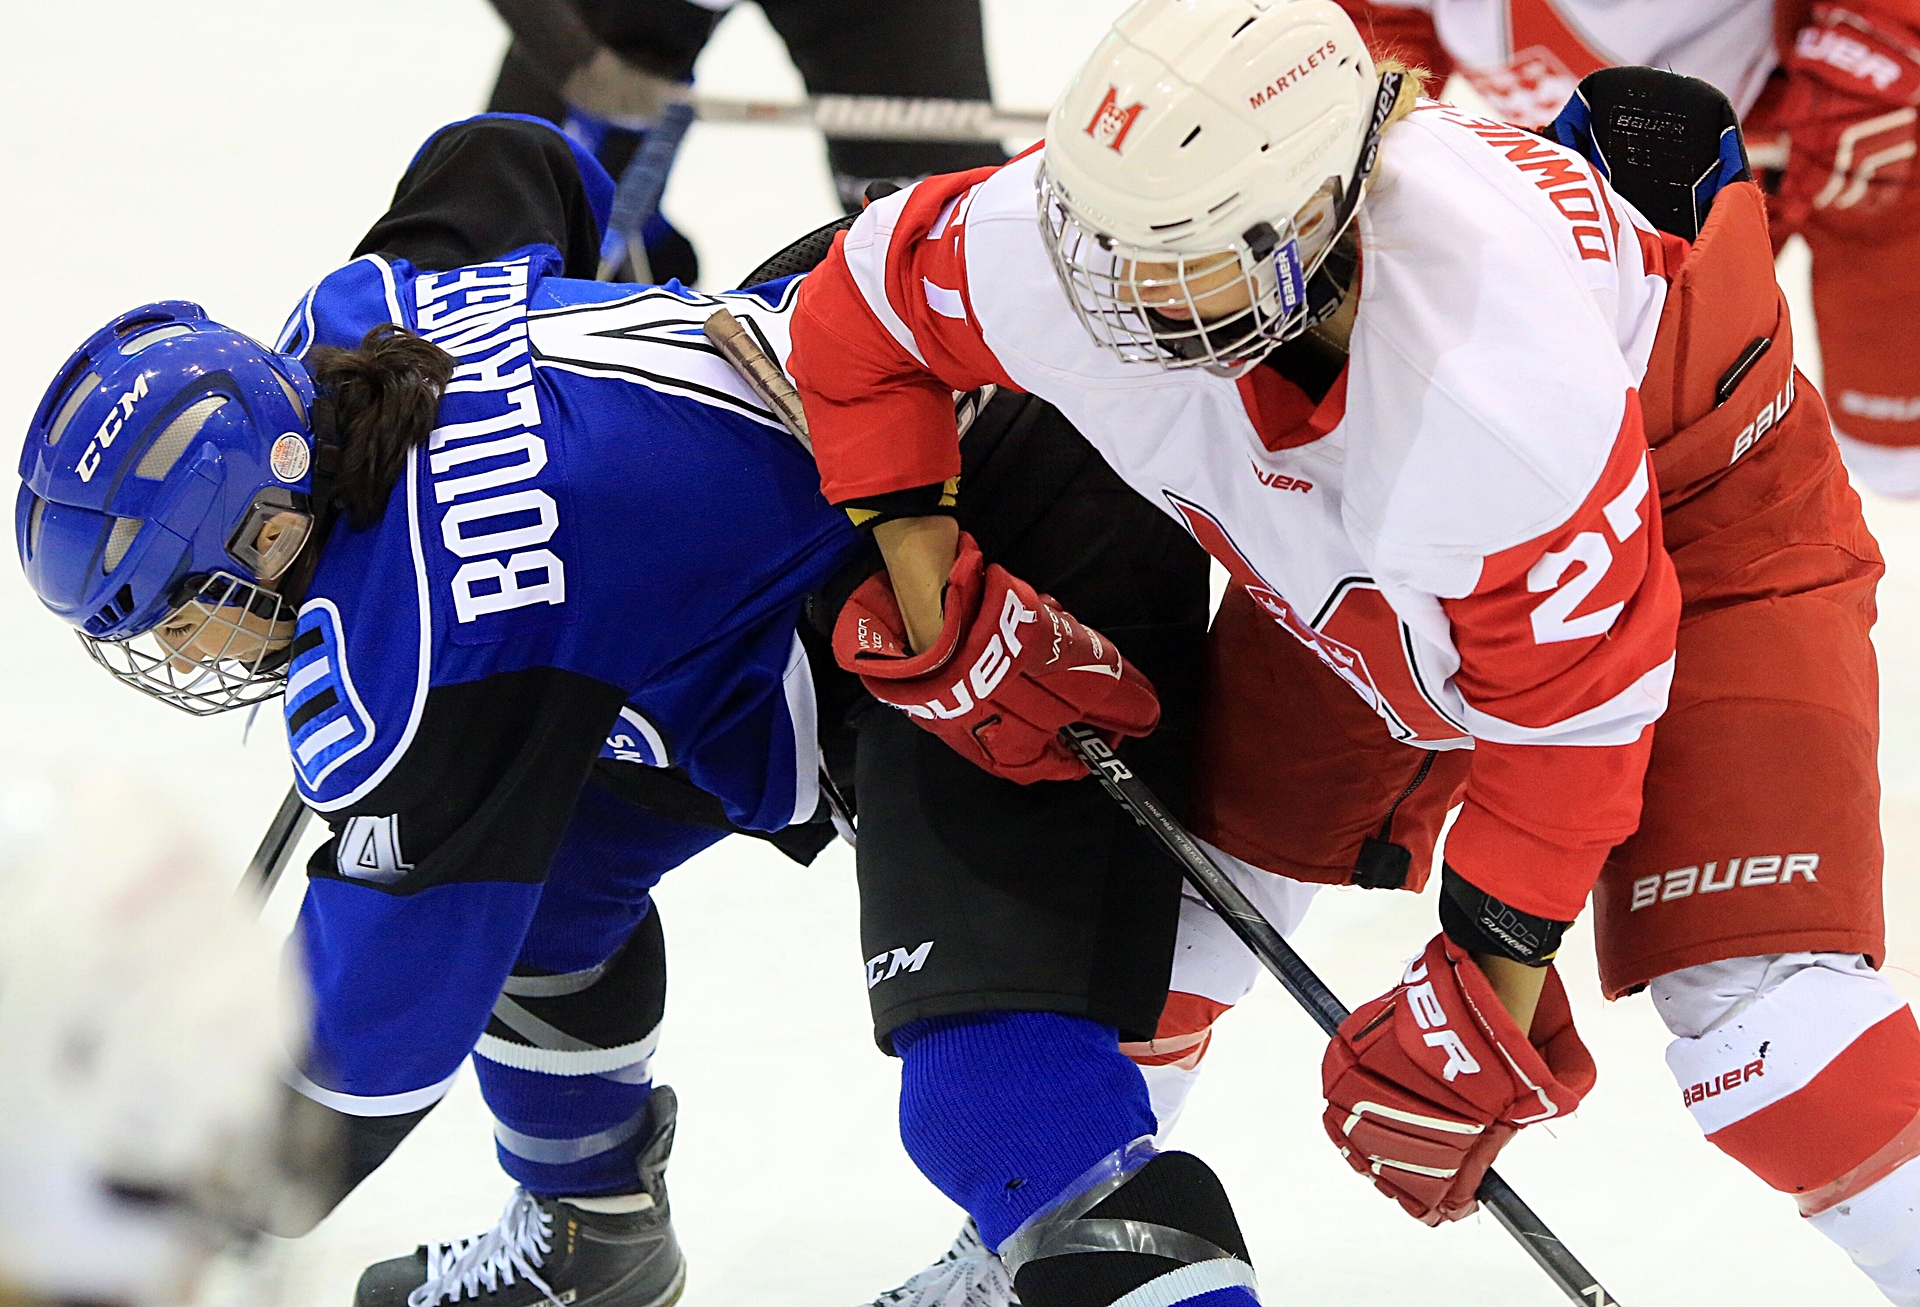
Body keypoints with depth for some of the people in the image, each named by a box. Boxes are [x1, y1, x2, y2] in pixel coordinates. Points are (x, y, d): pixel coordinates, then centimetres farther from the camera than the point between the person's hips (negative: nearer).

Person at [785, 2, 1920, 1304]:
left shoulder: (1504, 377, -45)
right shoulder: (1053, 243, -31)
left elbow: (1566, 704, -32)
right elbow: (860, 305, -8)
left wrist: (1485, 1001, -24)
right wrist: (923, 575, -15)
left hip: (1689, 508, -6)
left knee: (1751, 975, -19)